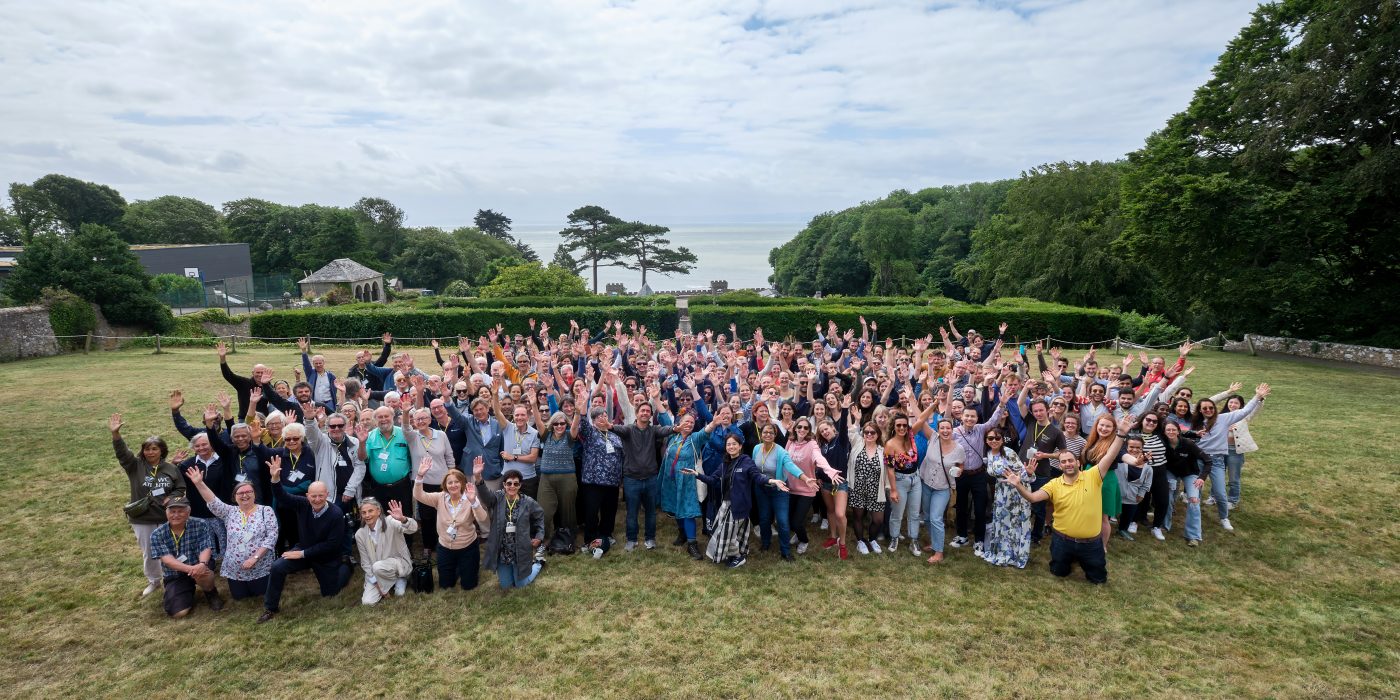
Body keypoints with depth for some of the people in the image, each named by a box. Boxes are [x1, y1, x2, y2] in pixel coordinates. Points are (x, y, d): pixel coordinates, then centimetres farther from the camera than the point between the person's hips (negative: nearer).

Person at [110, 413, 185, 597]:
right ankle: (153, 581, 32)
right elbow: (121, 452, -19)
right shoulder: (136, 466, -4)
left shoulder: (170, 469, -2)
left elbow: (181, 489, 4)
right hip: (142, 519, 0)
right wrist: (115, 433, -32)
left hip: (166, 518, 0)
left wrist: (170, 499, -16)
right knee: (148, 553, 14)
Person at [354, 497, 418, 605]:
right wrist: (376, 583, -8)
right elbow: (365, 562, 1)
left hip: (399, 563, -4)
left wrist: (403, 519, -58)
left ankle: (400, 579, -1)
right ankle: (394, 580, 15)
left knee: (378, 567, -33)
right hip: (375, 573, 4)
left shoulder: (389, 522, -17)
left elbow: (413, 528, -36)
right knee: (367, 602, -12)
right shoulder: (360, 534, -4)